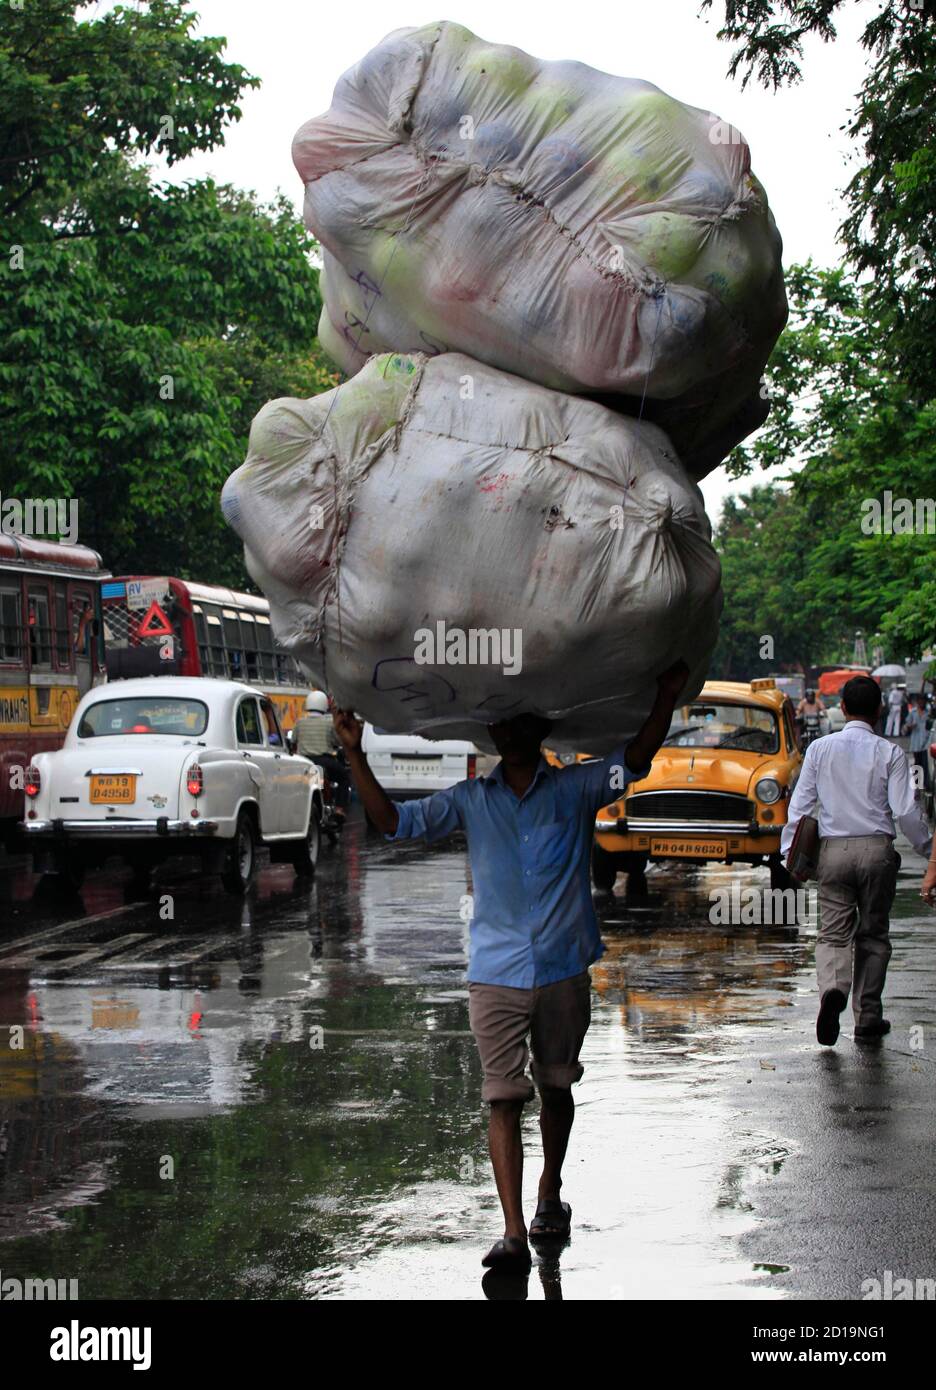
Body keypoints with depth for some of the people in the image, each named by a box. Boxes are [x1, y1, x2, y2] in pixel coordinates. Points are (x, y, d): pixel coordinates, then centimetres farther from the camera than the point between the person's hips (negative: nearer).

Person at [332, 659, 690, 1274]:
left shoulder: (577, 788, 4)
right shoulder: (470, 800, 8)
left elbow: (636, 758, -8)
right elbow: (394, 820, 5)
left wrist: (667, 696, -22)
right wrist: (355, 755, -6)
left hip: (563, 969, 0)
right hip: (496, 972, 0)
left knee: (556, 1088, 15)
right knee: (504, 1098, -6)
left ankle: (551, 1193, 37)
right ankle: (514, 1232, -9)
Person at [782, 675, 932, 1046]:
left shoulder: (820, 748, 2)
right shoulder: (890, 753, -3)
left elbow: (799, 804, 2)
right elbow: (905, 811, -7)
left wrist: (789, 851, 10)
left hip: (834, 849, 1)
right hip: (877, 849, -1)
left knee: (833, 932, 2)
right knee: (873, 934, 12)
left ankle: (833, 988, -28)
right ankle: (868, 1015, 15)